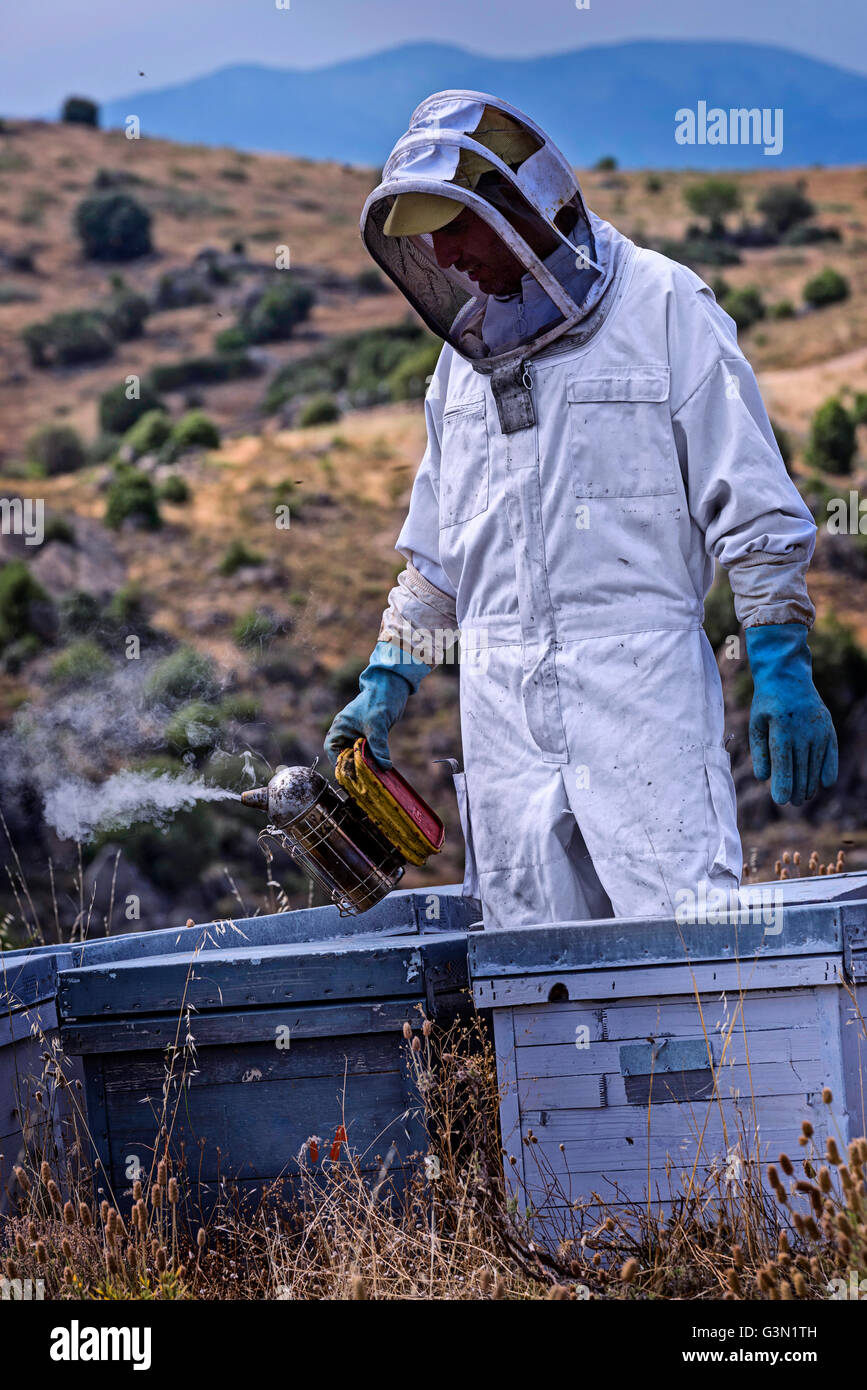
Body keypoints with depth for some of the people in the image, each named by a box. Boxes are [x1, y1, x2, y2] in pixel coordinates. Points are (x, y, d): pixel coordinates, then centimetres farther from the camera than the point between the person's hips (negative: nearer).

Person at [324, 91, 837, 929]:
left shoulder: (664, 307, 1)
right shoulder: (463, 355, 18)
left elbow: (753, 511, -1)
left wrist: (783, 672, -7)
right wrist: (387, 680, 19)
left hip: (640, 693, -5)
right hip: (502, 713, 5)